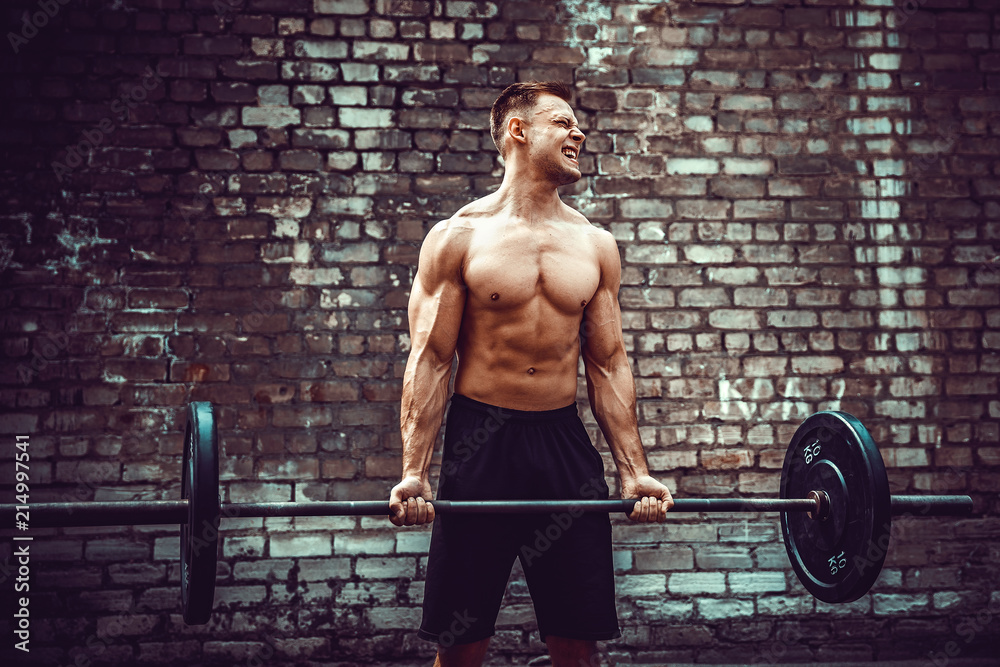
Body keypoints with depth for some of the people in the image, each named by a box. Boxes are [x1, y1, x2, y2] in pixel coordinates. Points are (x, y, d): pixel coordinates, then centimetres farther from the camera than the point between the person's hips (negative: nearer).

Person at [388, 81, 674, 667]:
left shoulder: (596, 245, 10)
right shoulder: (460, 236, -1)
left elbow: (609, 365, 12)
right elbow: (430, 360, -4)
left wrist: (635, 470, 6)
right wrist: (414, 472, -13)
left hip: (566, 442, 3)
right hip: (480, 441, -3)